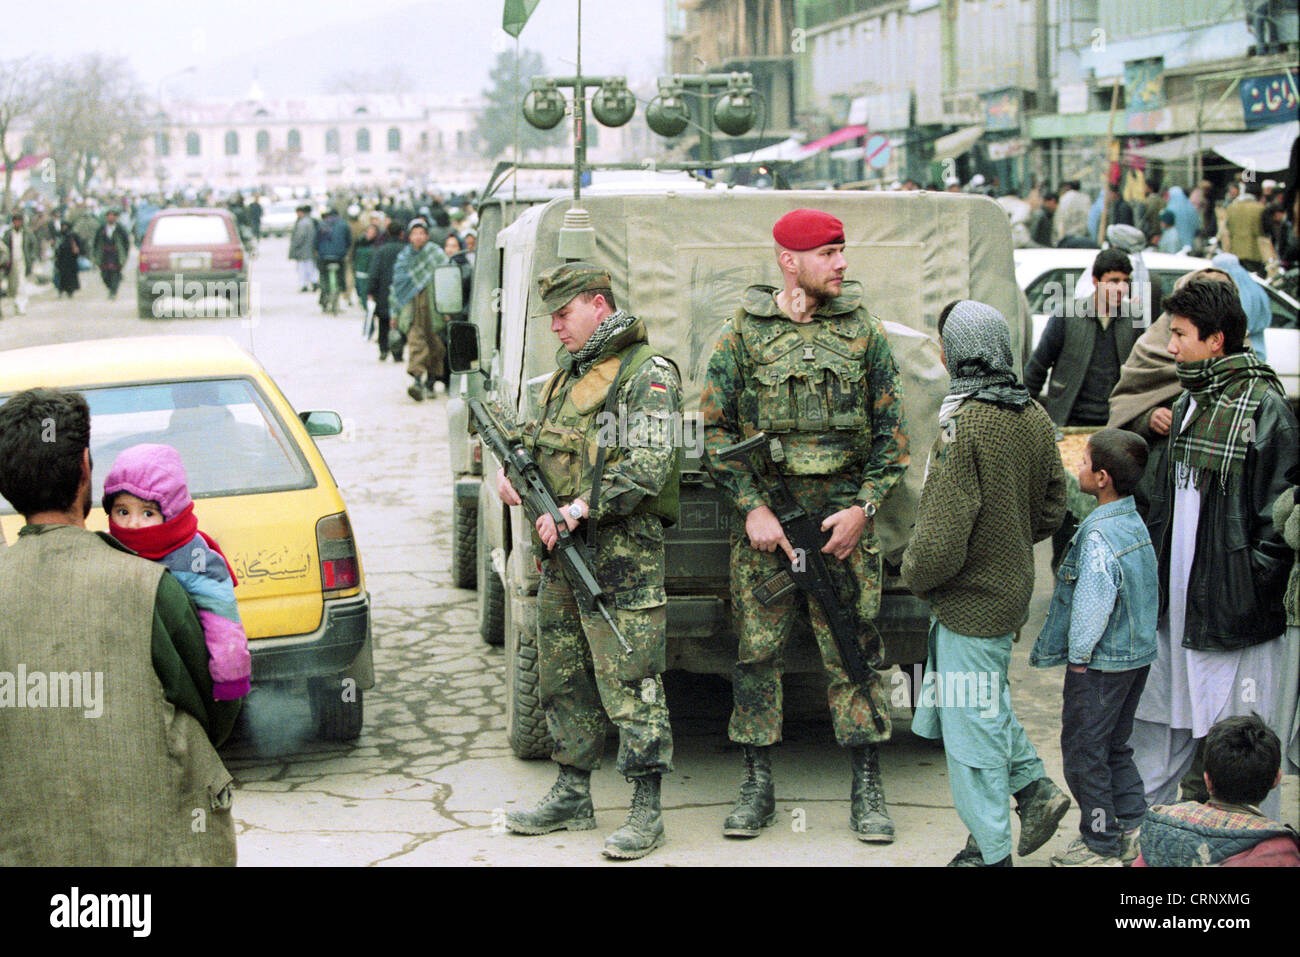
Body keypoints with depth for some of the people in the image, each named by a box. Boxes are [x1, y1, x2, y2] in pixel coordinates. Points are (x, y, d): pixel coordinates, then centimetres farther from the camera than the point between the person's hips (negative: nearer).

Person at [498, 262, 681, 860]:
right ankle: (572, 797, 25)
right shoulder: (567, 375, 19)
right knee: (562, 679, 14)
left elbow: (649, 464, -20)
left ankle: (646, 812, -2)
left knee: (628, 682, -7)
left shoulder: (647, 374, -9)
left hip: (623, 552, -9)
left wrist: (578, 510, -23)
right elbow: (541, 443, 27)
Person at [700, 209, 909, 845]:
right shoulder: (743, 332, 2)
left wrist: (861, 508, -3)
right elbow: (716, 429, 2)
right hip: (763, 514, 0)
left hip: (845, 517, 1)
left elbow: (891, 432, 8)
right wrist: (753, 507, -7)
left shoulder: (862, 329, 6)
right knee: (758, 650, 3)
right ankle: (758, 786, 13)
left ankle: (866, 790, 9)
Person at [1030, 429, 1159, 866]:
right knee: (1115, 747, 20)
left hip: (1102, 665, -9)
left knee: (1083, 750, 3)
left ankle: (1101, 845, 11)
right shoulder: (1136, 523, 6)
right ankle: (1132, 832, 24)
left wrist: (1079, 654, -12)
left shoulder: (1097, 536, -23)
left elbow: (1093, 604, -25)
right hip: (1138, 655, 9)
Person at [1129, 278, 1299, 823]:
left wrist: (1253, 589, -16)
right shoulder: (1189, 403, 13)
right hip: (1176, 605, 8)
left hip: (1234, 615, -8)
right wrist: (1151, 572, 16)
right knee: (1156, 734, 17)